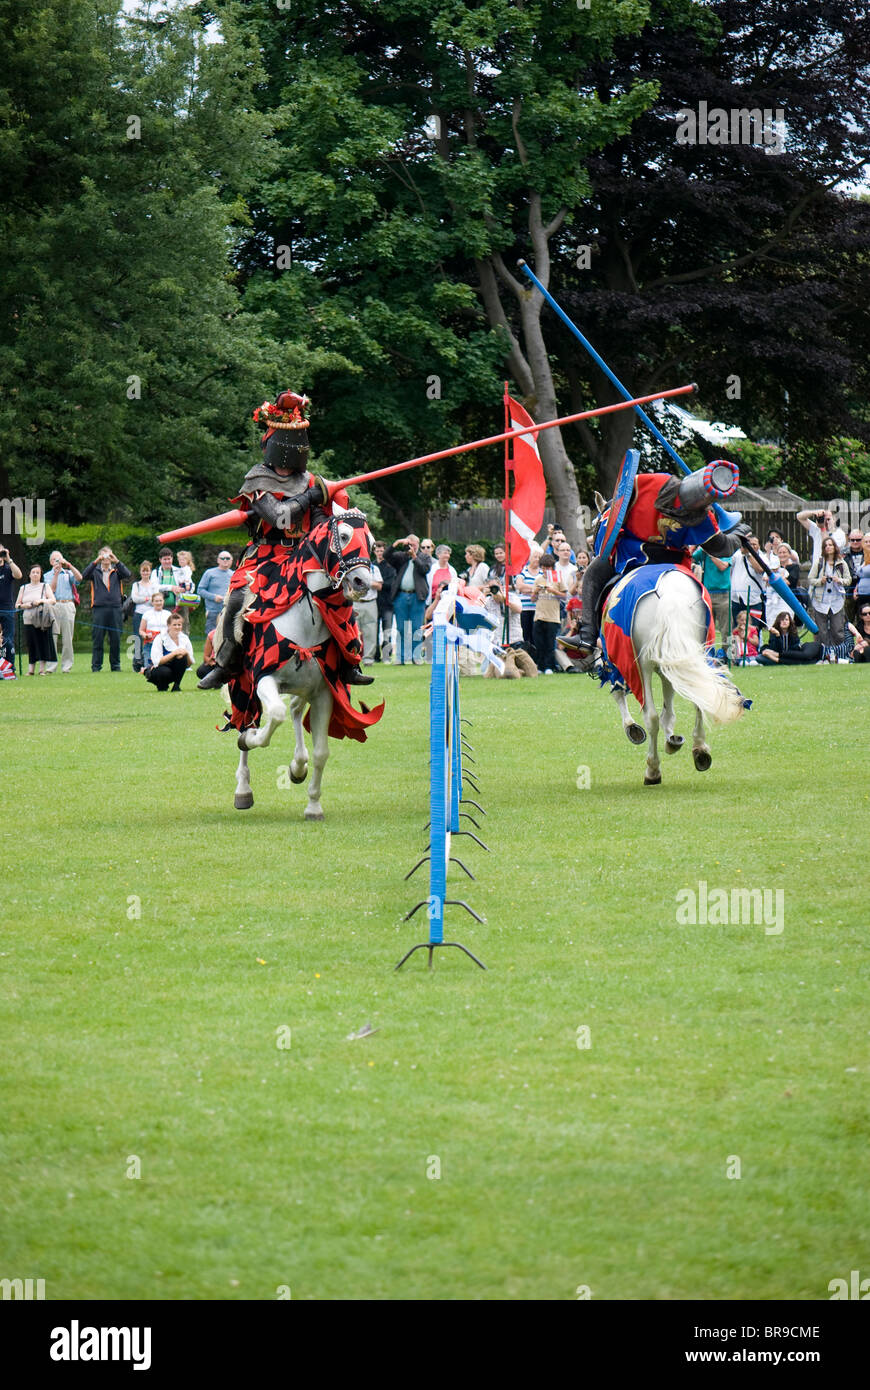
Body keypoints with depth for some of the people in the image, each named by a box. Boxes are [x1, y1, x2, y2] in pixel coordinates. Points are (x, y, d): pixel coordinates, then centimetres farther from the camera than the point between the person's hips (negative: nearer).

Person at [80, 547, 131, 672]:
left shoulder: (116, 570, 12)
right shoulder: (95, 570, 10)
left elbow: (127, 574, -6)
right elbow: (84, 576, -7)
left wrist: (117, 561, -15)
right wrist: (95, 562, -15)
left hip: (115, 608, 1)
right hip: (98, 608, -1)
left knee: (116, 639, 3)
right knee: (97, 638, -2)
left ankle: (115, 665, 11)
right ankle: (96, 666, 1)